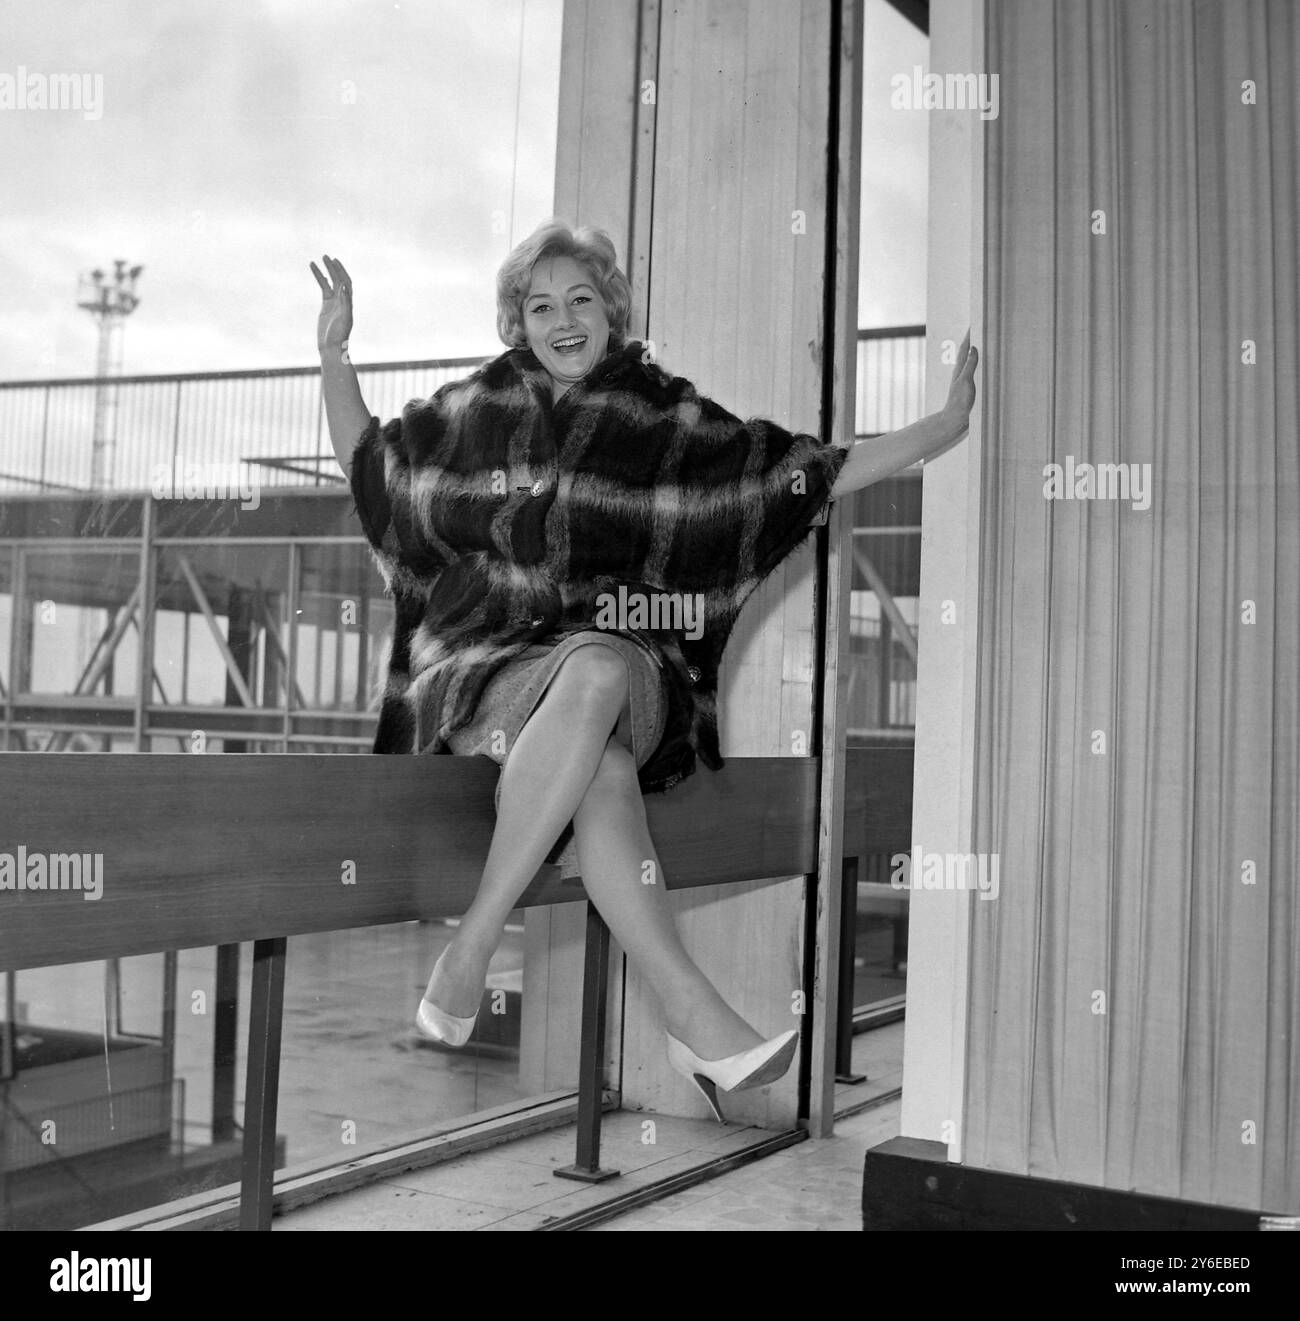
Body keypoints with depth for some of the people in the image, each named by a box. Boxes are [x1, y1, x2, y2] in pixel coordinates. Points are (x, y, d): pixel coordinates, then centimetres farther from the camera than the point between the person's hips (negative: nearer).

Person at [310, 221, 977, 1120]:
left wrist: (945, 429, 2)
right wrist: (334, 353, 15)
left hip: (623, 669, 0)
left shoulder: (666, 420, 9)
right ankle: (692, 1014, -41)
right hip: (487, 667, 0)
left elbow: (815, 474, 9)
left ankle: (469, 947, -37)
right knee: (600, 771, -36)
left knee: (601, 671, -40)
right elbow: (368, 460, 27)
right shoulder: (481, 411, 14)